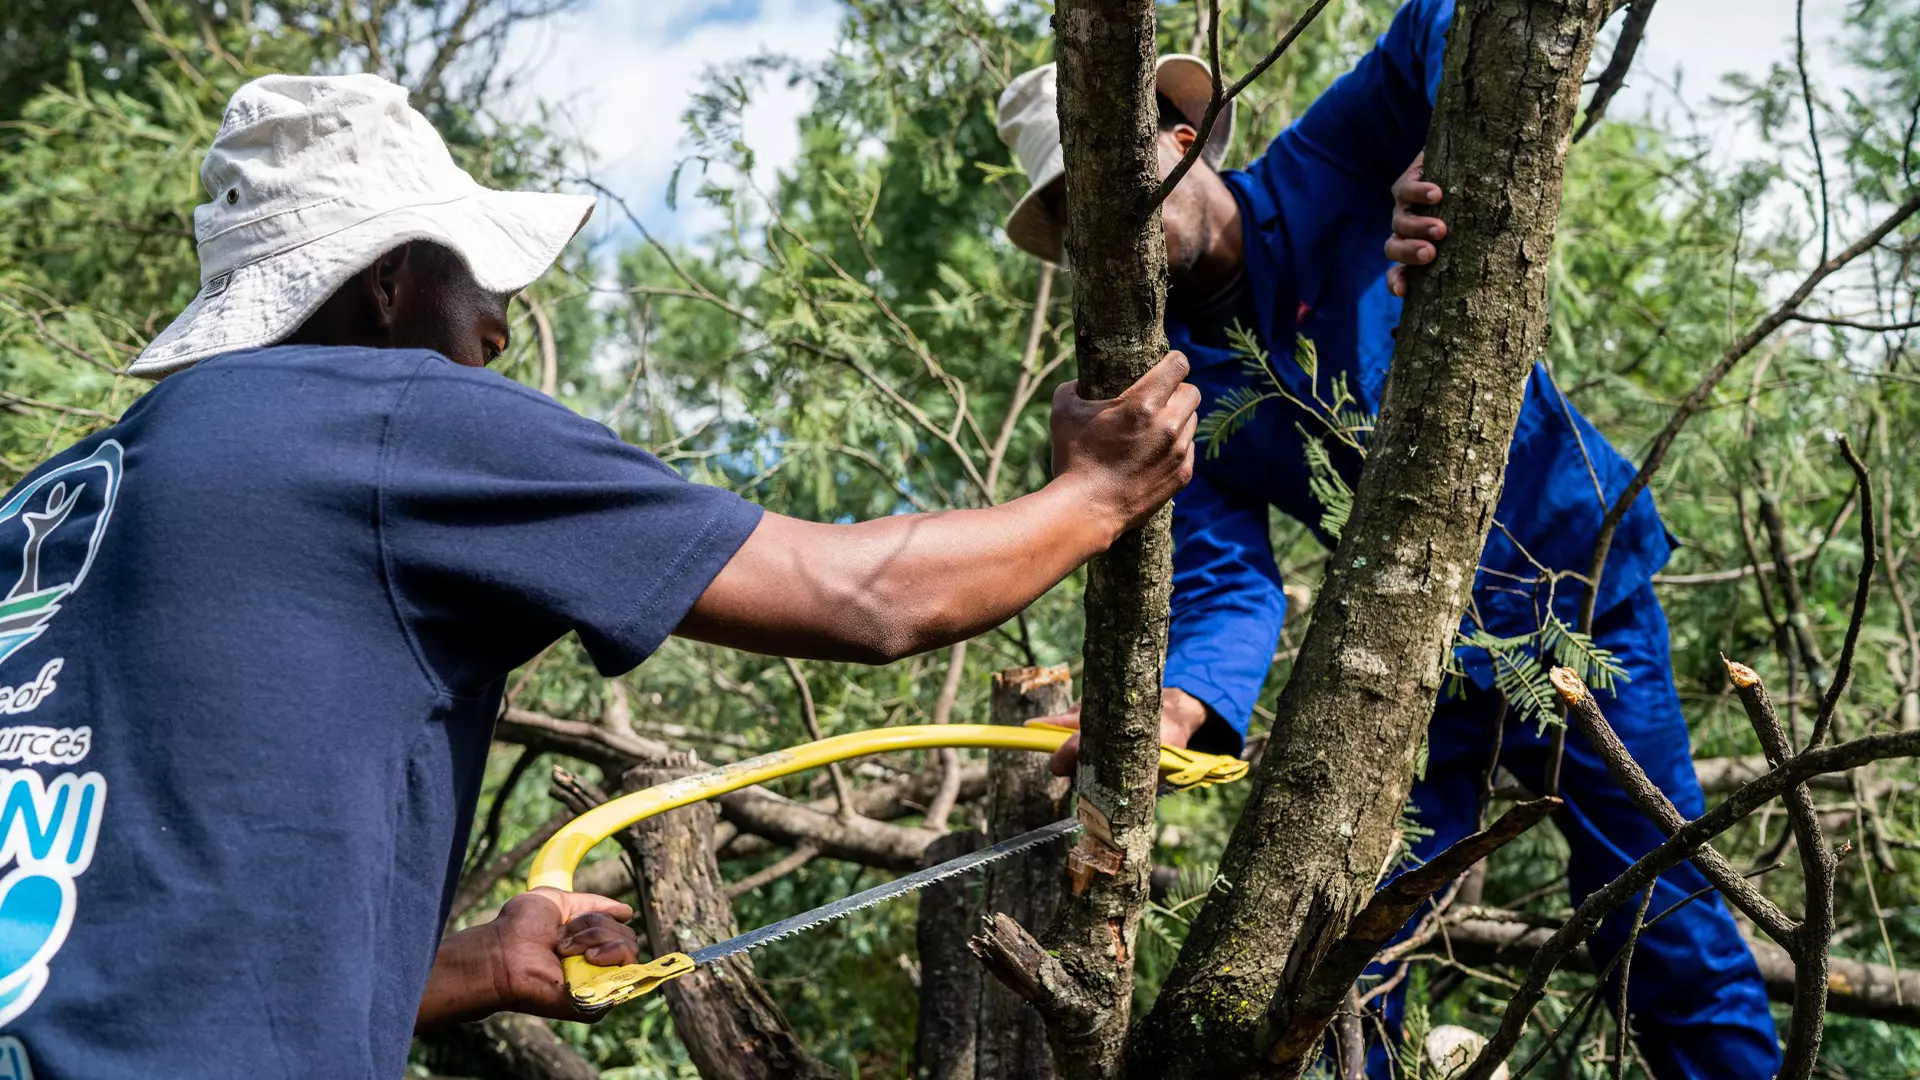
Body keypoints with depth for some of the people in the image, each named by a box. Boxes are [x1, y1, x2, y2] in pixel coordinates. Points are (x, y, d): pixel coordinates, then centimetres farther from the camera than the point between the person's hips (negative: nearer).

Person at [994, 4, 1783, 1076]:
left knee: (1665, 926, 3)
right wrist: (1179, 708, -37)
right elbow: (1228, 580, -16)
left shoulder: (1332, 169, -13)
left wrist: (1448, 161, -45)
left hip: (1578, 584, -3)